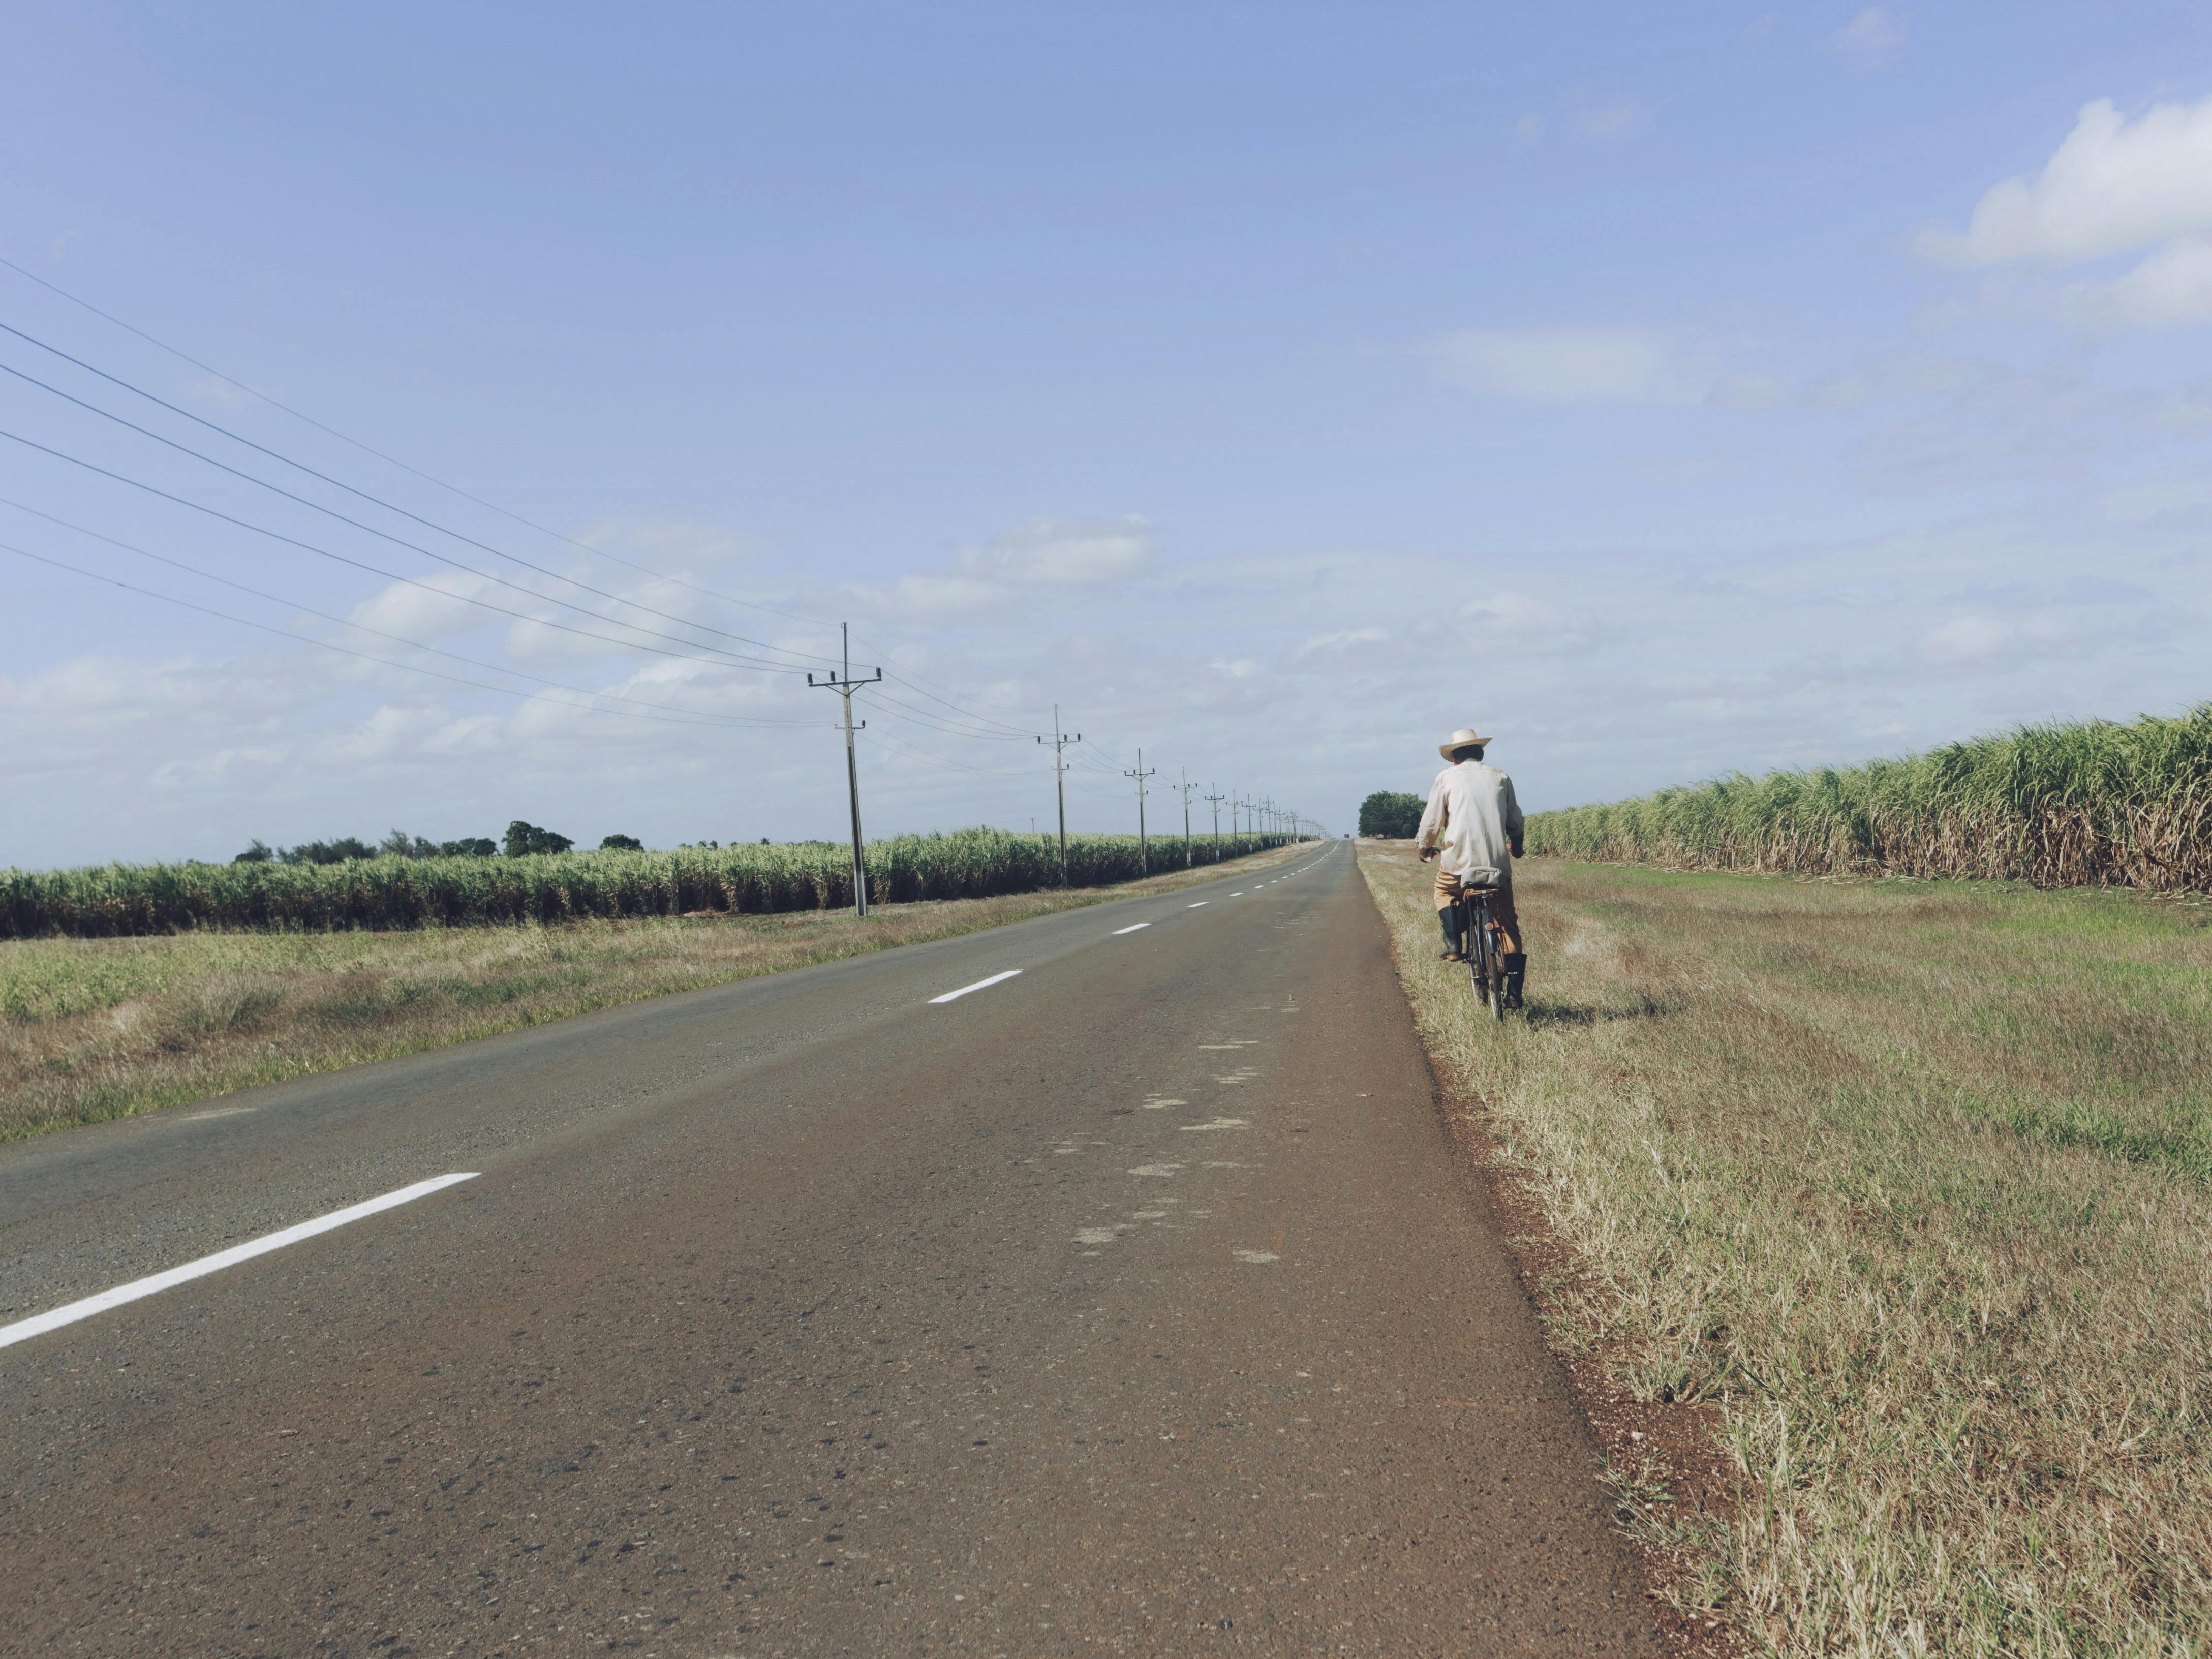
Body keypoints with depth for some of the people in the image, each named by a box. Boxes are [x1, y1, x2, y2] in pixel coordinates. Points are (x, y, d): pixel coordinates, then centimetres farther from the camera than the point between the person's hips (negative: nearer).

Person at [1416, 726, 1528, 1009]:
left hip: (1460, 859, -2)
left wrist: (1425, 848, 27)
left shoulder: (1447, 777, 6)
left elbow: (1432, 821, 7)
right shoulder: (1500, 777, 14)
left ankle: (1454, 945, 10)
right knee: (1508, 924, 12)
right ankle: (1514, 993, 6)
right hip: (1498, 862, 2)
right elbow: (1515, 821, 20)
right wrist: (1517, 846, 41)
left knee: (1445, 891, 31)